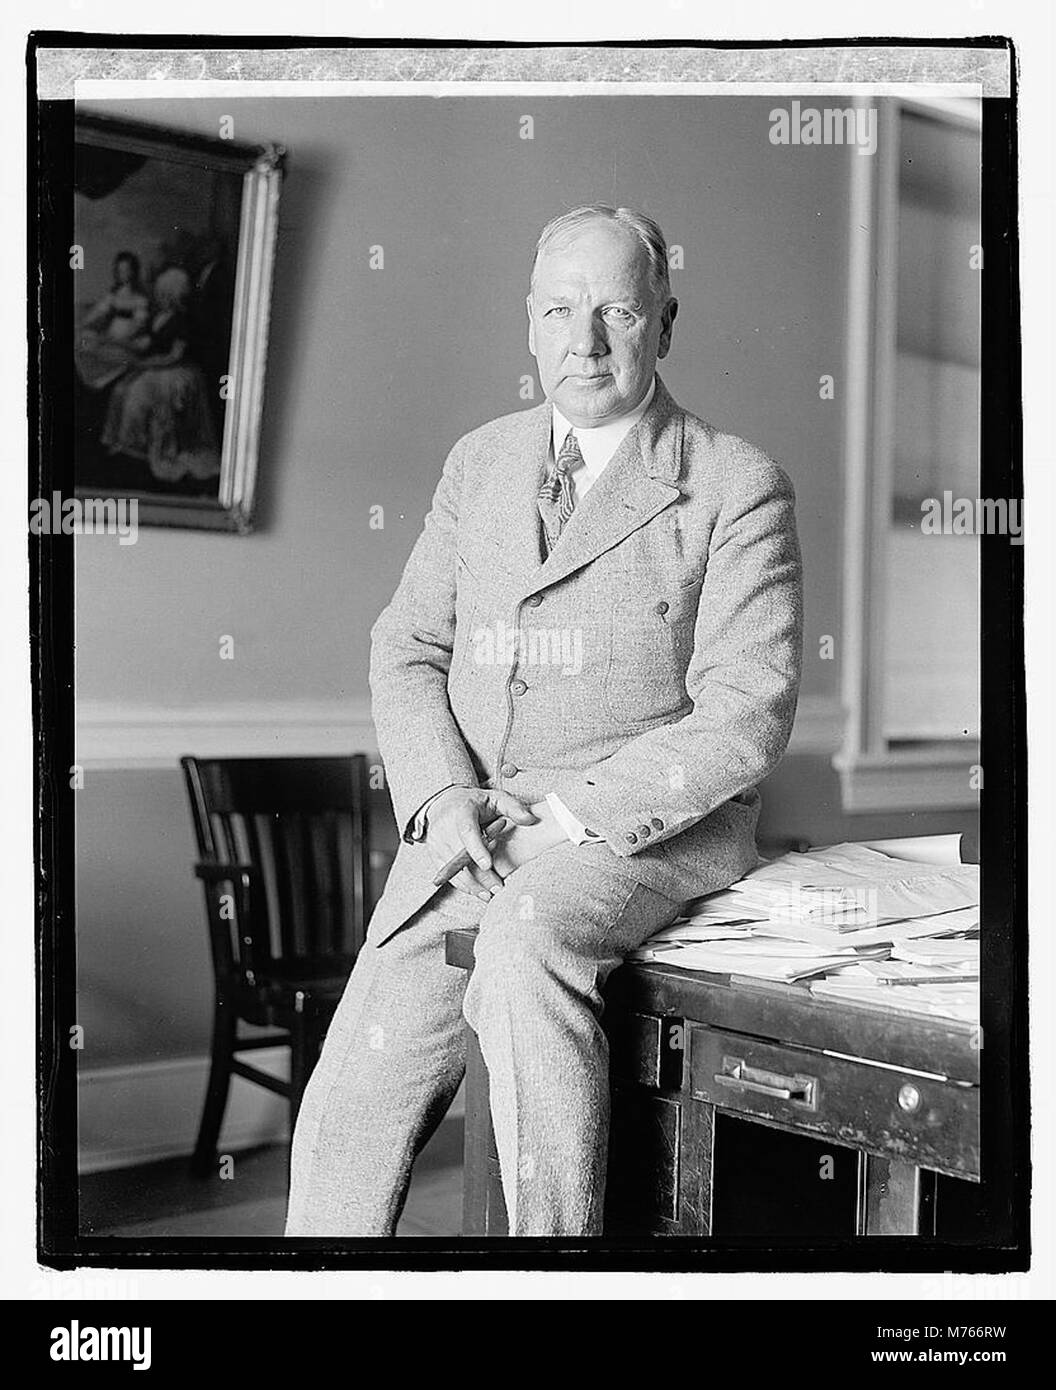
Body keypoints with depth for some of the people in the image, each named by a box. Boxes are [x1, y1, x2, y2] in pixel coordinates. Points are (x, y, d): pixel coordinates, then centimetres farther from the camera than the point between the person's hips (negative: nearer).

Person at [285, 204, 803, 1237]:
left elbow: (744, 716, -9)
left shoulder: (738, 486, -2)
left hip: (648, 826, -4)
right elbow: (407, 650, 11)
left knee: (529, 940, -36)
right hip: (466, 820, 4)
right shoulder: (479, 462, 13)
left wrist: (575, 814, -17)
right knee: (352, 1105, -6)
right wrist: (445, 798, -8)